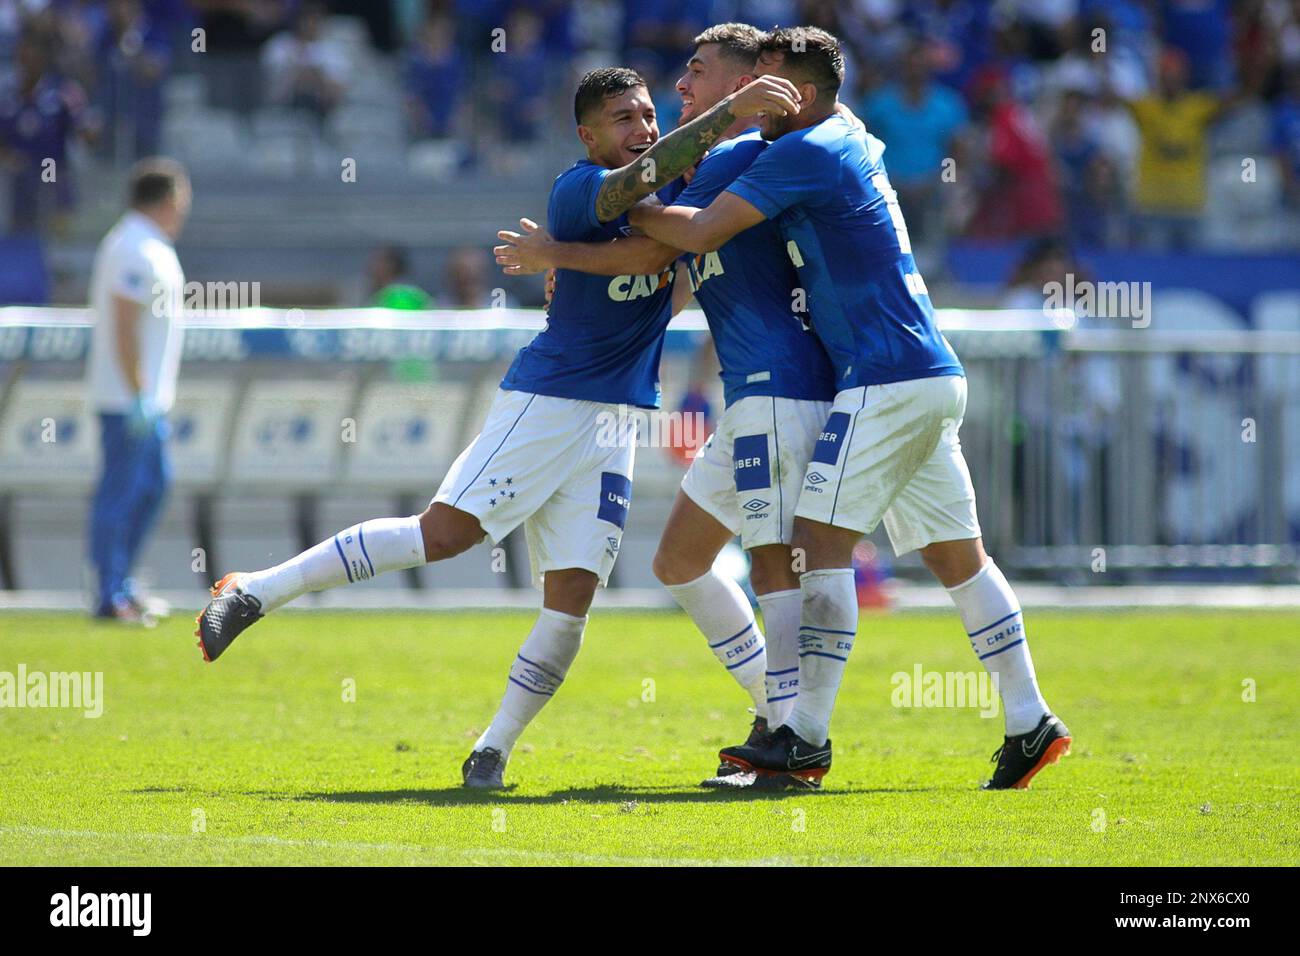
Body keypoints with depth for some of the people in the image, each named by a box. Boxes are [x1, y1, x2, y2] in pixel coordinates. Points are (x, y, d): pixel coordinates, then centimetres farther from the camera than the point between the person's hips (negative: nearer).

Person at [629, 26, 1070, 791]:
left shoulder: (805, 152, -11)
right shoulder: (854, 144, 18)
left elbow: (702, 232, -14)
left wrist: (631, 212, 3)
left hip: (889, 381, -10)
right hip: (931, 378, 10)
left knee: (821, 540, -9)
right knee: (956, 554, 10)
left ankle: (808, 738, -12)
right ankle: (1030, 723, 9)